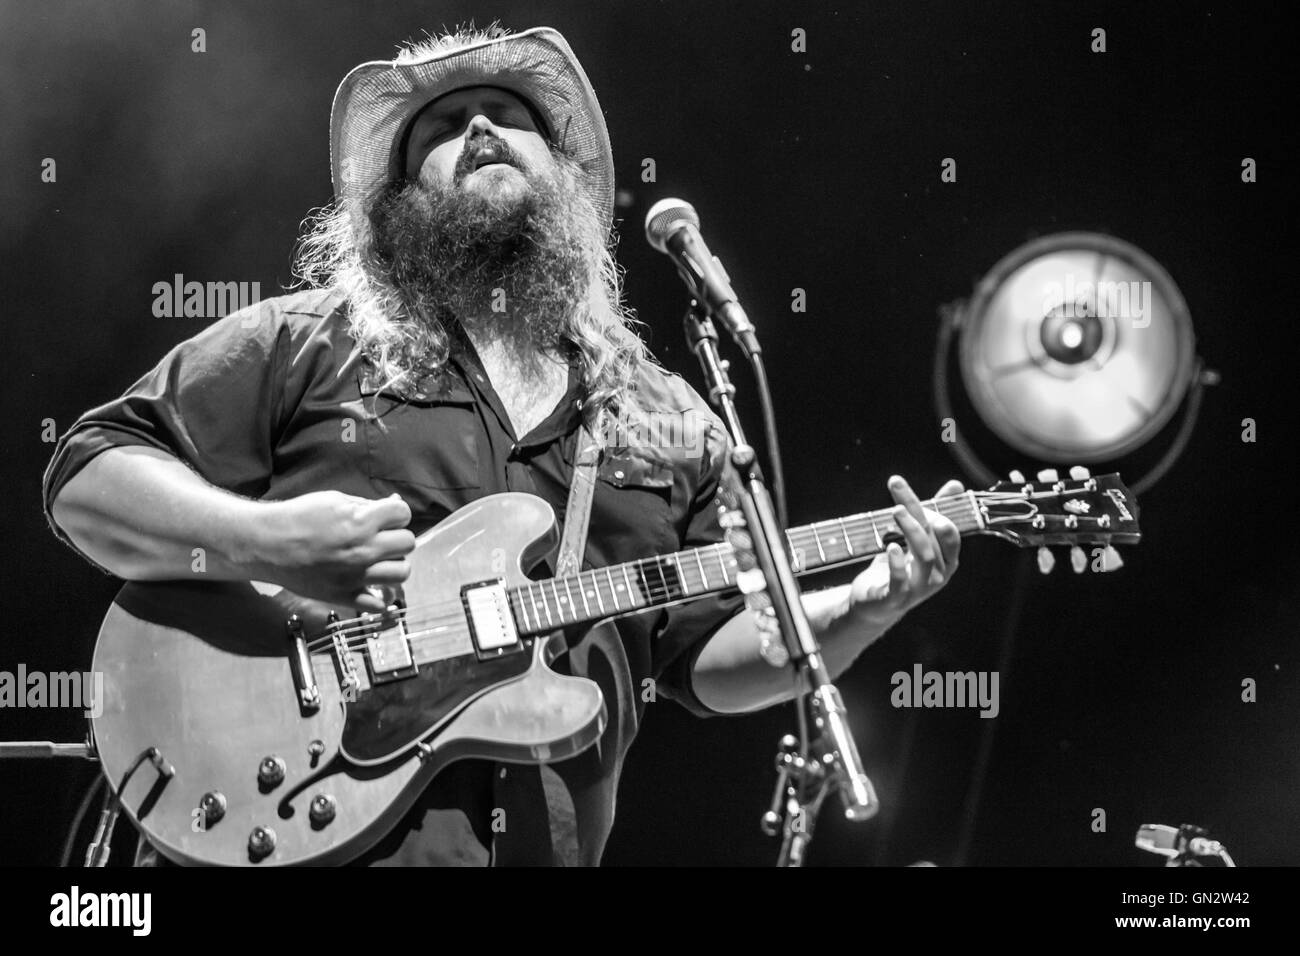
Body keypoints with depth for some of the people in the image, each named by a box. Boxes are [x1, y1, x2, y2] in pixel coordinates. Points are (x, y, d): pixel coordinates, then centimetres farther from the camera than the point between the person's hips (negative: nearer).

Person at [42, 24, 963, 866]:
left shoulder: (670, 421, 13)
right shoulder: (302, 345, 3)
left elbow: (709, 657, 13)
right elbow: (89, 475, 0)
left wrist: (861, 609, -3)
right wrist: (262, 541, -16)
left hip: (539, 842, 3)